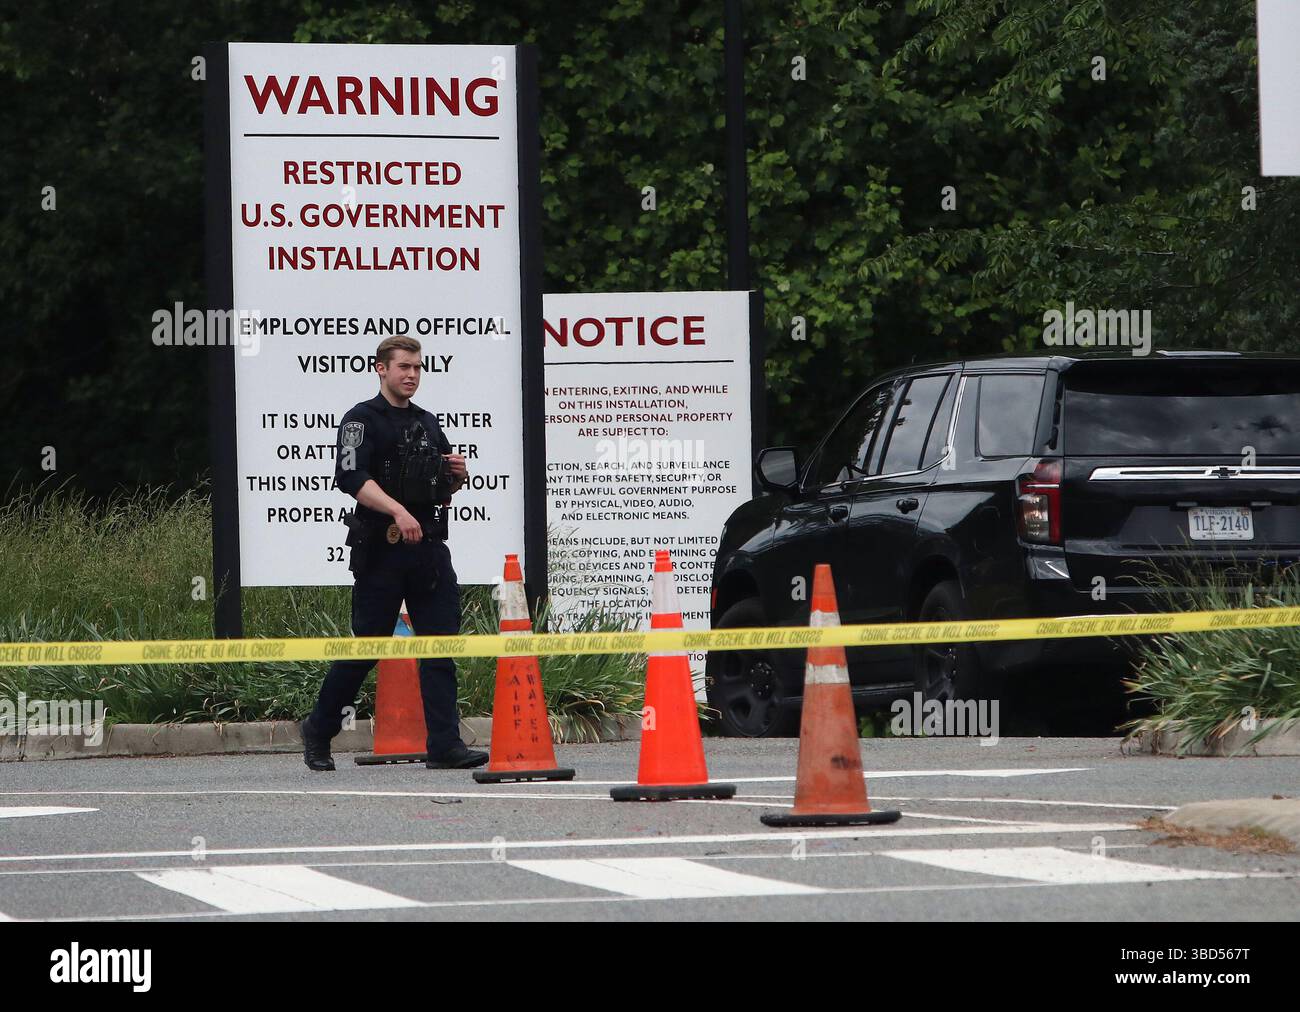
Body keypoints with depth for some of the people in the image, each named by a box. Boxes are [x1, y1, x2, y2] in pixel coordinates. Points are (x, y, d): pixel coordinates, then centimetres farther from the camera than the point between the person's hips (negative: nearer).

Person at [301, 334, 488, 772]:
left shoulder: (428, 423, 19)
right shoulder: (362, 420, -3)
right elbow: (352, 478, -18)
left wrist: (457, 476, 5)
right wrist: (397, 511, -31)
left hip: (429, 548, 6)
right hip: (381, 550, -6)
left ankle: (444, 745, -5)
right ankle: (318, 731, 18)